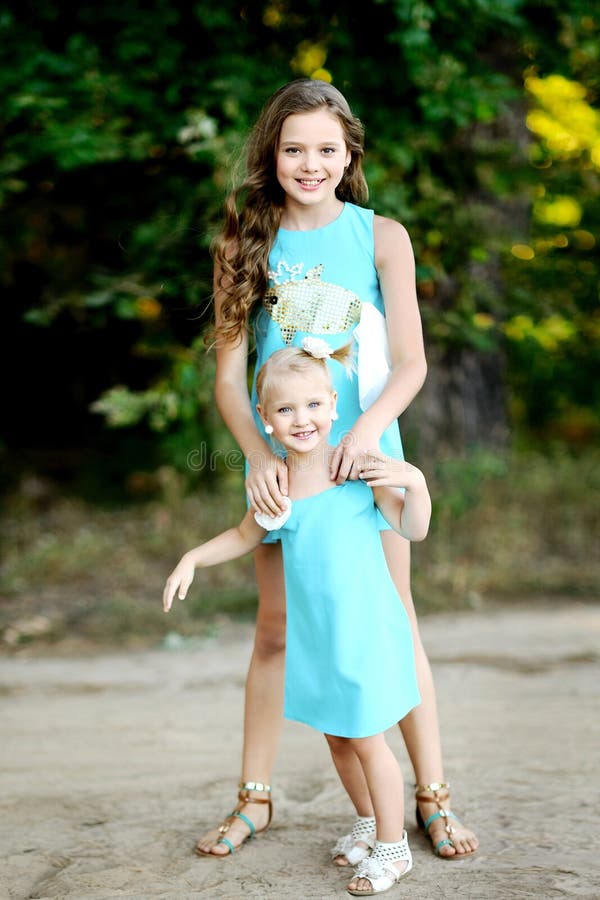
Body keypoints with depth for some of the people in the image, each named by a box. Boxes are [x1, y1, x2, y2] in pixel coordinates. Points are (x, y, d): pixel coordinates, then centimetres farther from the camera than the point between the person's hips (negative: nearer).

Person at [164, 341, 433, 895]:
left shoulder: (359, 467, -12)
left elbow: (413, 530, -8)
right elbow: (244, 537, 18)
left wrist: (415, 483, -25)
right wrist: (193, 558, 6)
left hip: (364, 628, -5)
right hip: (312, 634, 5)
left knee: (367, 740, 0)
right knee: (336, 737, 17)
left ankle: (394, 848, 17)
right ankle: (369, 824, 38)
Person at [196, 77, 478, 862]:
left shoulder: (381, 237, -1)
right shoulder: (247, 243, 2)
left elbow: (412, 362, -6)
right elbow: (229, 375, -2)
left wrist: (368, 426, -25)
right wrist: (258, 454, -18)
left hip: (366, 450, -1)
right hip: (280, 458, 1)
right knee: (276, 627, 8)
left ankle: (433, 796, 14)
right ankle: (255, 798, 20)